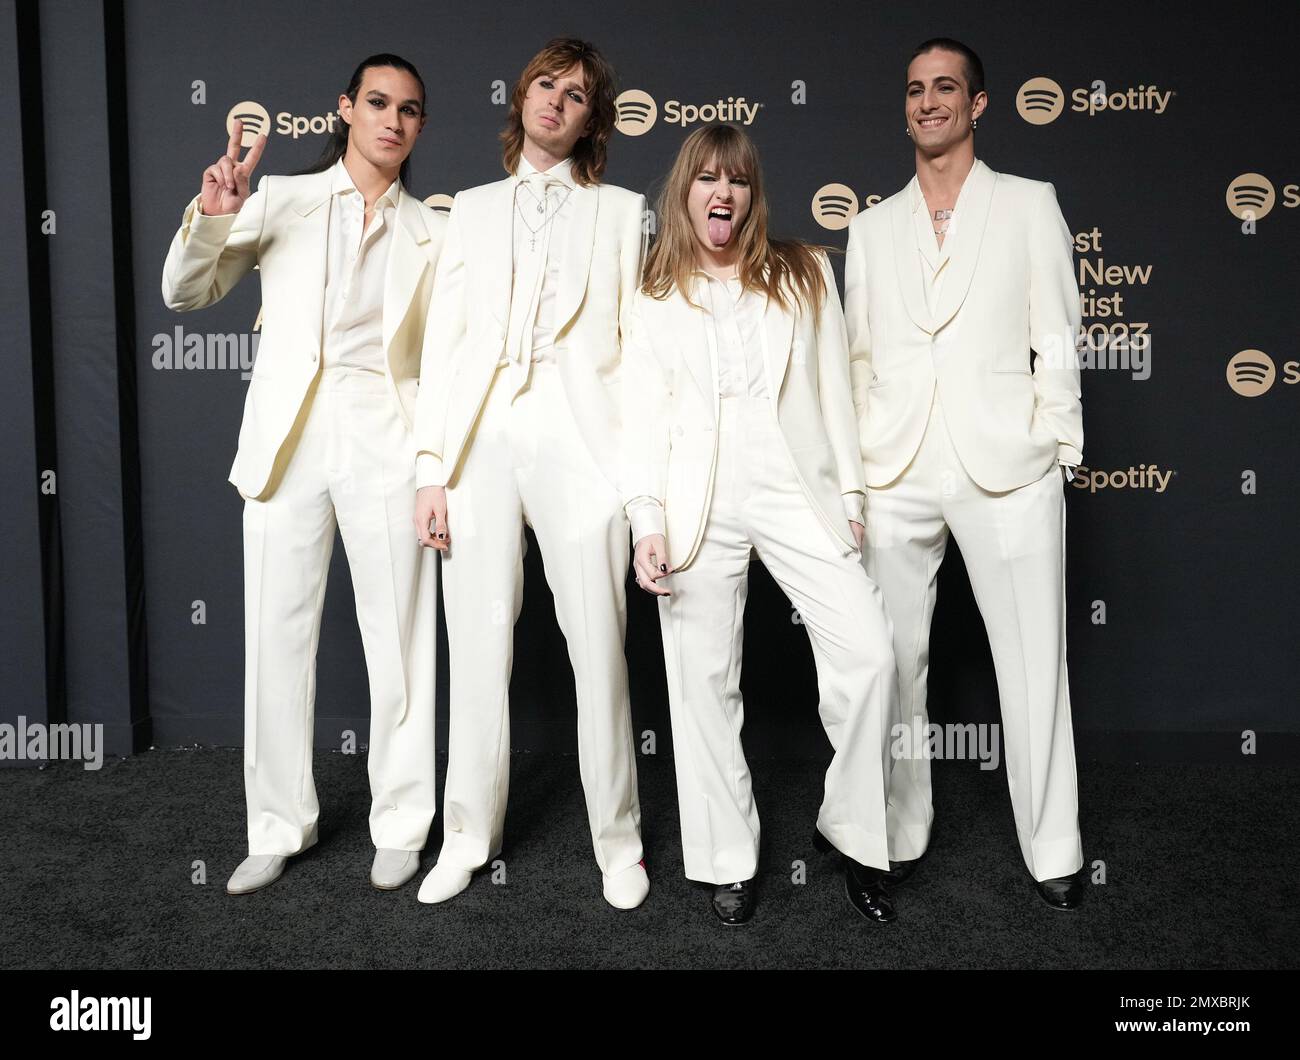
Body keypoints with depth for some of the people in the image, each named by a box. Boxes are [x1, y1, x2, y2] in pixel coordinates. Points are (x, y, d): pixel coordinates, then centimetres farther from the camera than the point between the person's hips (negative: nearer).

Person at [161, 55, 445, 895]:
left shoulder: (431, 232, 9)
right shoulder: (281, 200, 7)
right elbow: (186, 293, 5)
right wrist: (211, 216, -12)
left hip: (386, 445, 0)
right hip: (288, 439, 0)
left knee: (398, 638, 3)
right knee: (278, 637, 5)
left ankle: (401, 825, 18)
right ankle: (281, 826, 21)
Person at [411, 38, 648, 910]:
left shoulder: (620, 211, 11)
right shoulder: (474, 209, 17)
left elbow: (636, 342, 5)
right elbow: (443, 341, 11)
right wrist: (431, 467, 2)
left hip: (579, 445, -2)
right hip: (480, 443, 2)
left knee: (599, 651, -2)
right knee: (479, 651, 5)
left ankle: (618, 843, 14)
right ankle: (470, 838, 20)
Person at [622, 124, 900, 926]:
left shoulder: (805, 274, 13)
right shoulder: (656, 297, 11)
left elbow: (834, 389, 10)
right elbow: (644, 413, 5)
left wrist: (851, 493, 5)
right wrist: (648, 522, -4)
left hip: (797, 491, 0)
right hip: (698, 504, 0)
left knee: (869, 654, -12)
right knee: (704, 684, 2)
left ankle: (852, 833, 9)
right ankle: (729, 861, 18)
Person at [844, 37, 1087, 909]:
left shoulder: (1029, 205, 8)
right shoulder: (873, 226, 15)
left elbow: (1056, 339, 5)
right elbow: (858, 356, 15)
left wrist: (1059, 451, -1)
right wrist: (850, 461, 9)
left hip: (1007, 468, -2)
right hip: (896, 471, 3)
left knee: (1034, 663, 2)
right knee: (894, 661, 7)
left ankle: (1054, 849, 17)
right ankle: (901, 837, 21)